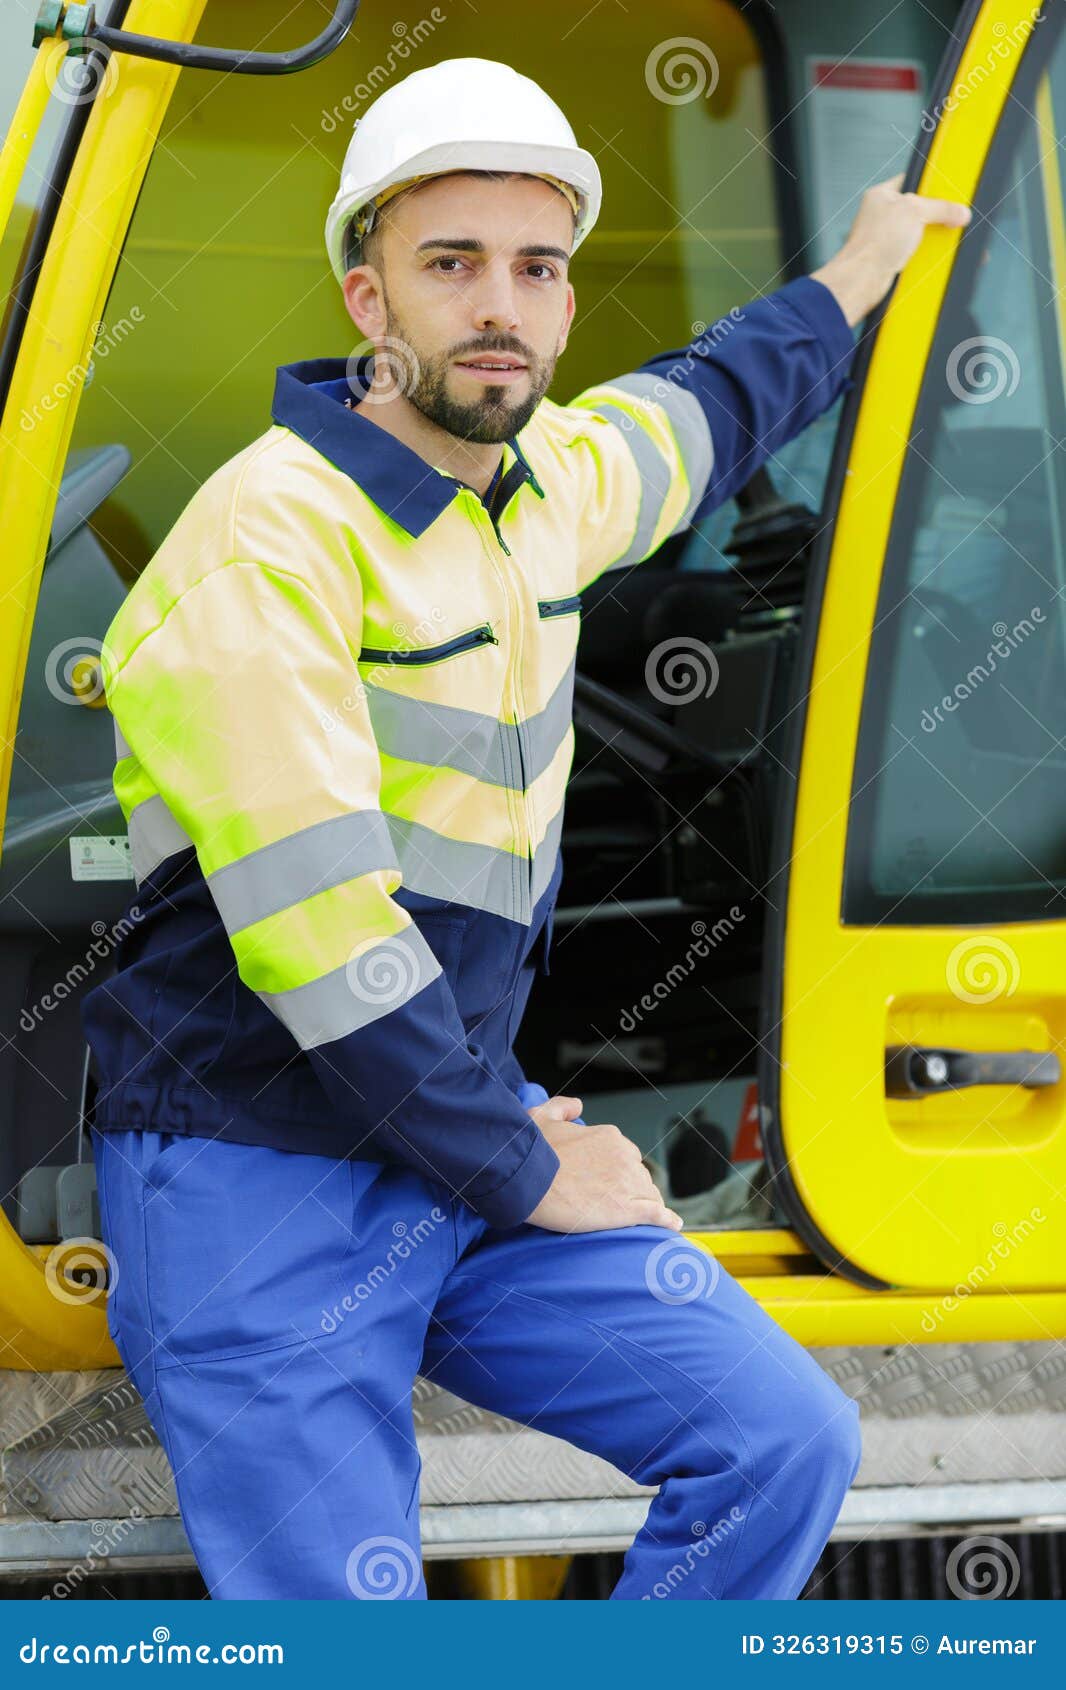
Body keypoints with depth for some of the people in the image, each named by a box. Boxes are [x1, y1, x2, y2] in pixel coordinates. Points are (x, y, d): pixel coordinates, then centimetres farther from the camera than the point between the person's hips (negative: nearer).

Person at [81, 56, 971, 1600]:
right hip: (259, 1193, -8)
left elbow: (704, 410, 32)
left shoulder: (548, 480, 6)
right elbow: (312, 926, -22)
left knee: (786, 1442, -1)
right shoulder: (271, 538, -19)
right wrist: (522, 1176, -13)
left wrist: (858, 272, 47)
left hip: (467, 1124, 8)